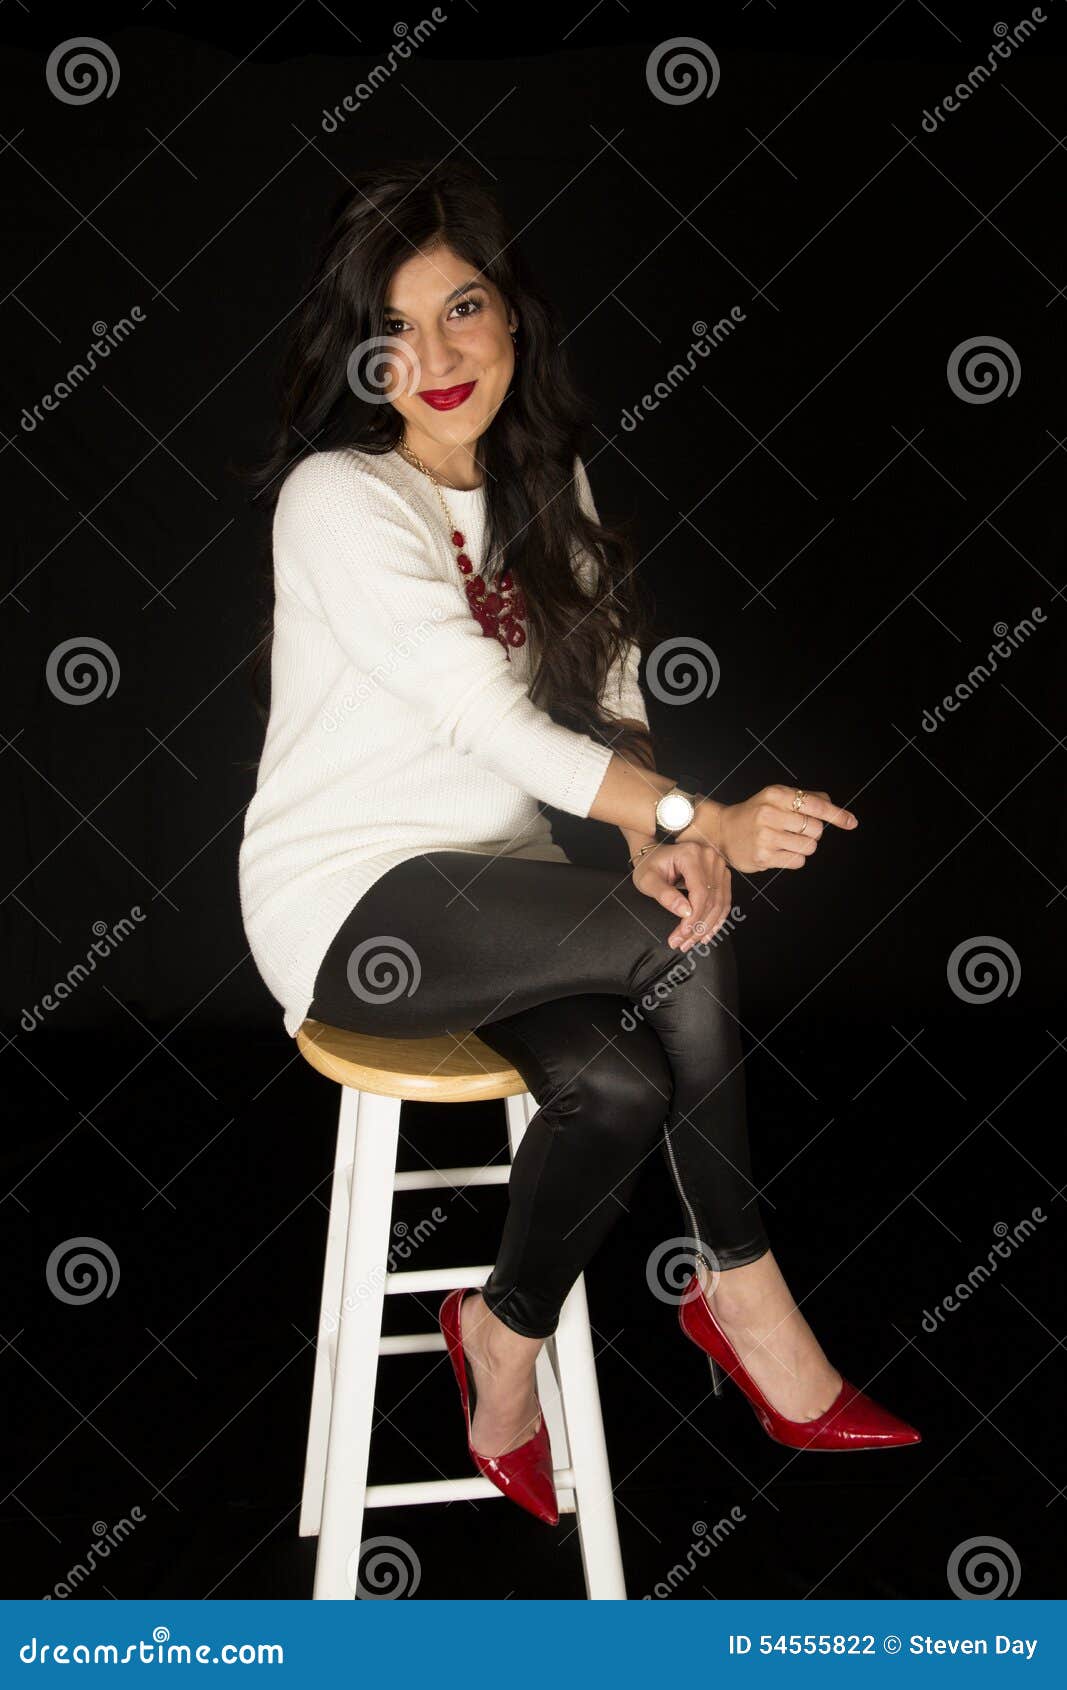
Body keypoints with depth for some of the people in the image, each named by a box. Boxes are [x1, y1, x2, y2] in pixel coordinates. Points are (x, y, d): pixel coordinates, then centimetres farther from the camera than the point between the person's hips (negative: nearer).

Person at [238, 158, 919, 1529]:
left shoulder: (547, 477, 8)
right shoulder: (339, 499, -14)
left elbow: (606, 694, 5)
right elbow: (491, 722, -22)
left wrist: (658, 835, -15)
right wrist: (699, 822, -28)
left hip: (493, 877, 6)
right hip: (350, 901, -6)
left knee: (621, 1085, -24)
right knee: (690, 944, -24)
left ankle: (506, 1334, 2)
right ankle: (744, 1296, -5)